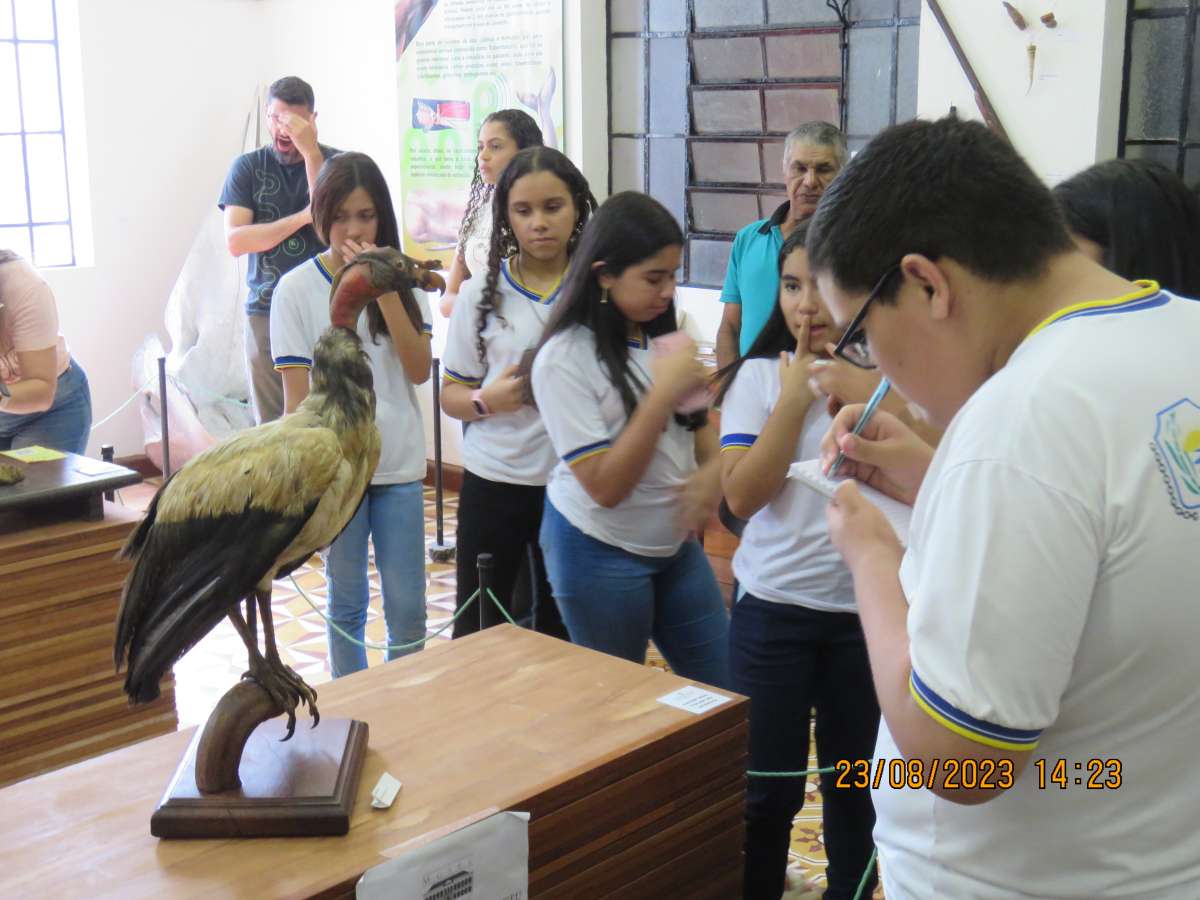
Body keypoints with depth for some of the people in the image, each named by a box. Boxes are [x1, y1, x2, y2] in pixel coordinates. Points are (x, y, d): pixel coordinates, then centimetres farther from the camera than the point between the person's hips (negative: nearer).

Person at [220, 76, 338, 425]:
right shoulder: (247, 167, 7)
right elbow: (235, 240, -3)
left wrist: (310, 152, -16)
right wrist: (302, 217, -12)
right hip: (266, 312, 2)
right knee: (270, 425, 4)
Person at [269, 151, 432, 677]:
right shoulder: (297, 289, -4)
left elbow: (419, 370, -8)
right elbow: (297, 395, -5)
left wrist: (384, 289, -15)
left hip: (398, 465, 2)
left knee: (408, 608, 4)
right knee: (347, 603, 10)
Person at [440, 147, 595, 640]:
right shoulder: (481, 293, -1)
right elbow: (451, 394, 3)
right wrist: (488, 401, -18)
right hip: (493, 481, 0)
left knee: (561, 627, 12)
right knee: (478, 627, 10)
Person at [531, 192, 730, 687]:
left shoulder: (661, 335, 0)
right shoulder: (564, 359, -18)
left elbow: (702, 421, 12)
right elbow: (605, 487, -23)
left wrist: (712, 470, -10)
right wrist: (664, 394, -28)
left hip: (675, 543, 6)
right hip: (599, 552, -6)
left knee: (725, 691, 12)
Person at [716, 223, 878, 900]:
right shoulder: (760, 376, -5)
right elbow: (742, 495, -13)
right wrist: (795, 397, -17)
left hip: (868, 608, 1)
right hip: (775, 606, -1)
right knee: (769, 788, 7)